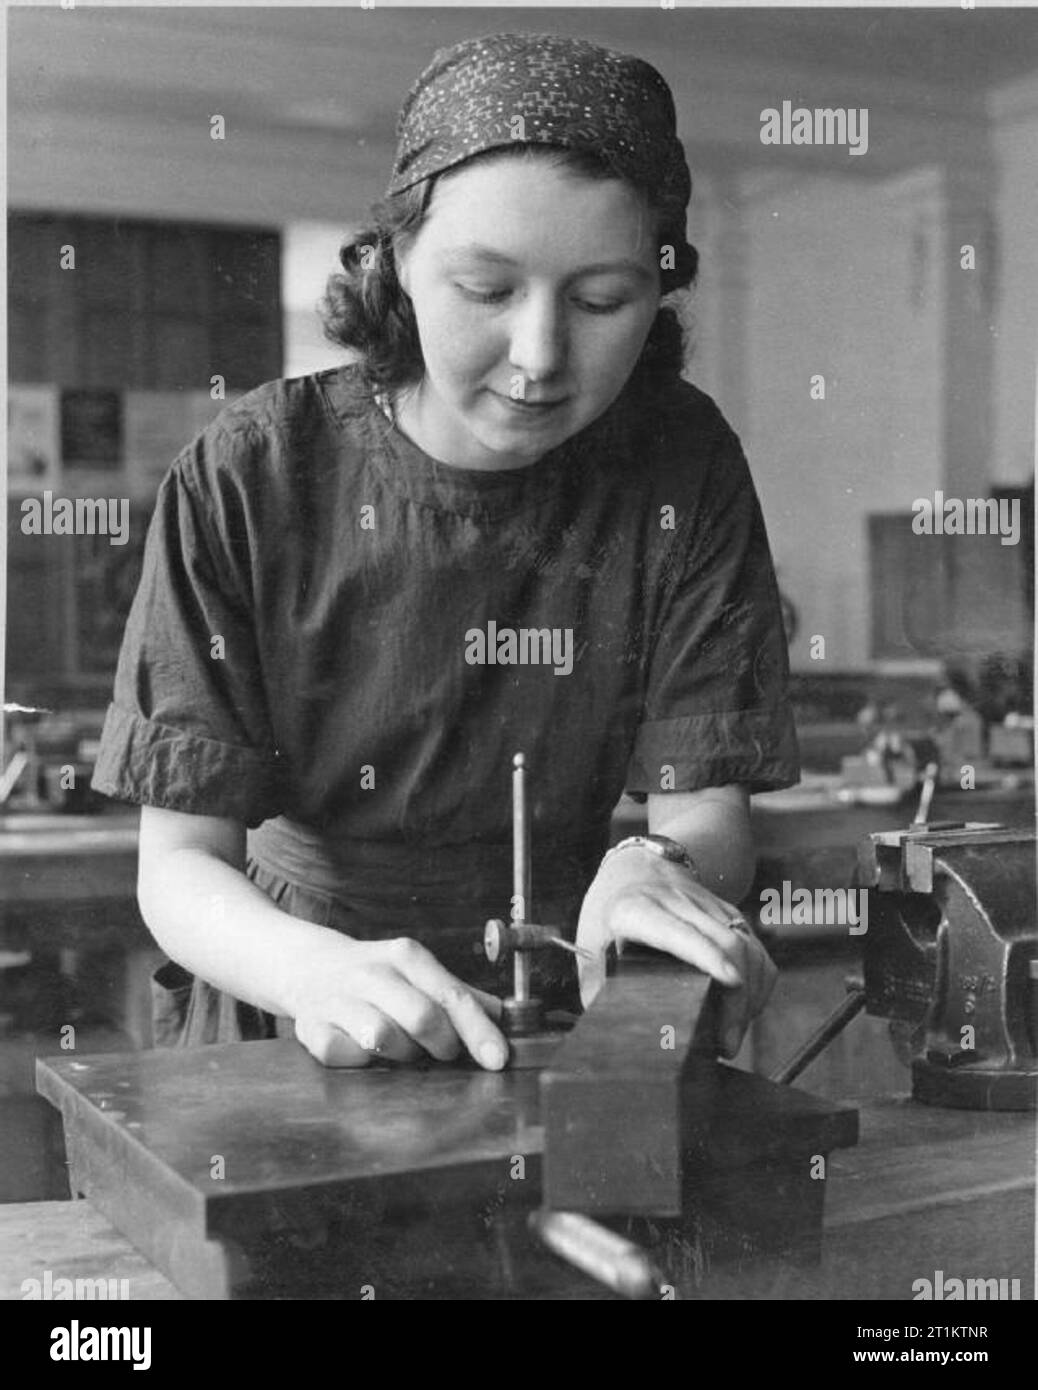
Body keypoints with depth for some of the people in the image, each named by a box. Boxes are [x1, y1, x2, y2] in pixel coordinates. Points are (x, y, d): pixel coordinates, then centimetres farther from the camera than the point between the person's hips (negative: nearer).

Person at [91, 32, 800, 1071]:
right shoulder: (247, 479, -8)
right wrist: (324, 972, -29)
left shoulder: (680, 468, -4)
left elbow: (709, 820, -3)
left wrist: (655, 871, -26)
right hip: (285, 1023, 0)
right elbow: (179, 863, -9)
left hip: (563, 1014, 1)